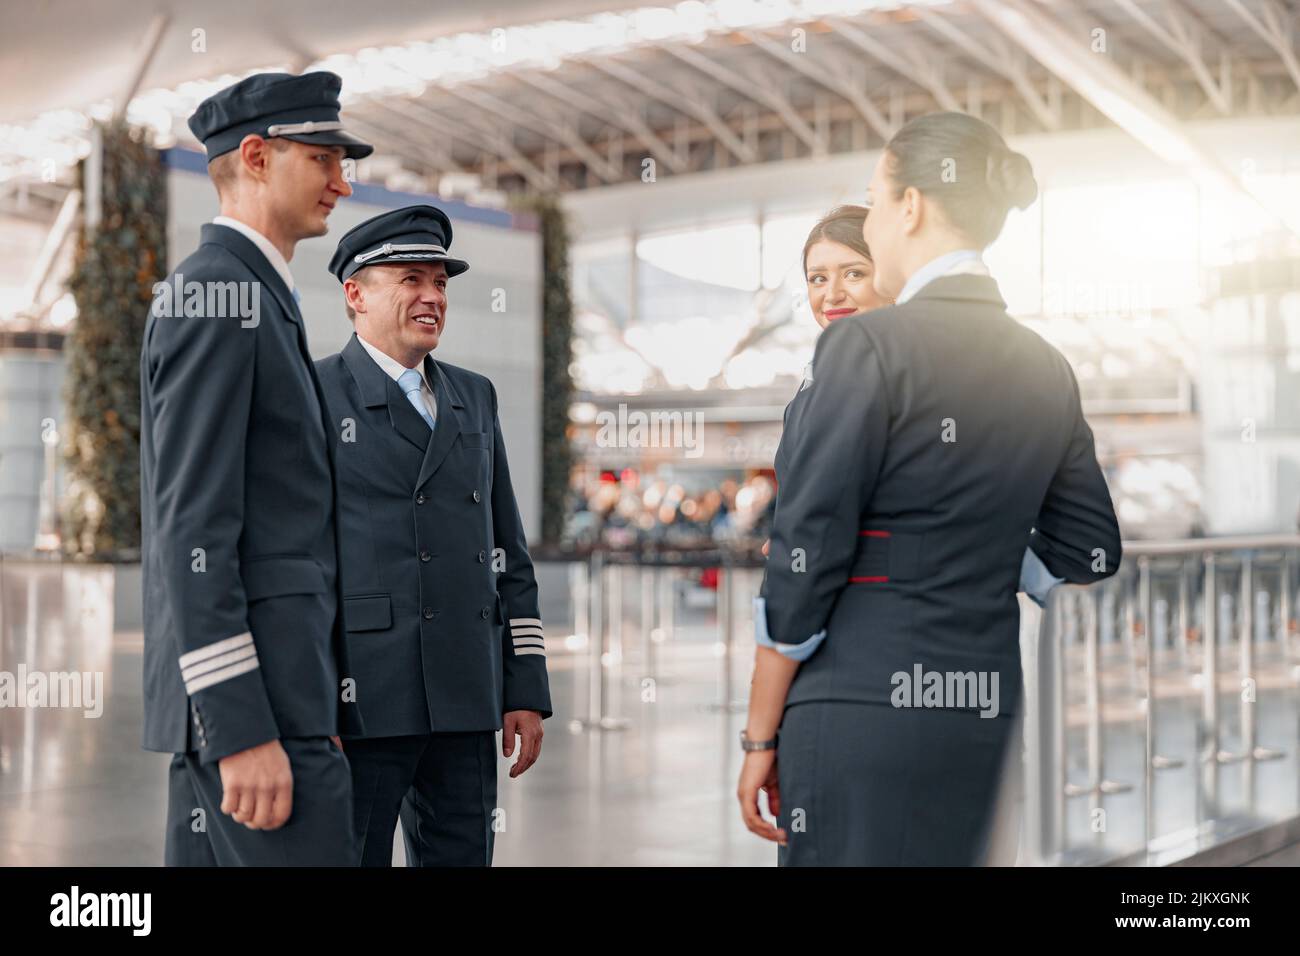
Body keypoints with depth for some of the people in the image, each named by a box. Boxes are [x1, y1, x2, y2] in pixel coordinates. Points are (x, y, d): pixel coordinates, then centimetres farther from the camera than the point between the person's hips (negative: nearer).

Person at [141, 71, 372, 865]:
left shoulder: (245, 302, 20)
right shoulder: (215, 294, -12)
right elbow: (191, 526, -19)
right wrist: (243, 732, -23)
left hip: (261, 693, 10)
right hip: (246, 691, -10)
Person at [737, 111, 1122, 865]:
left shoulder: (869, 344, -10)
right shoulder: (1046, 366, 9)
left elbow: (807, 555, -10)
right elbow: (1091, 557, 12)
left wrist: (761, 735, -4)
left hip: (865, 701, -6)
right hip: (989, 714, 7)